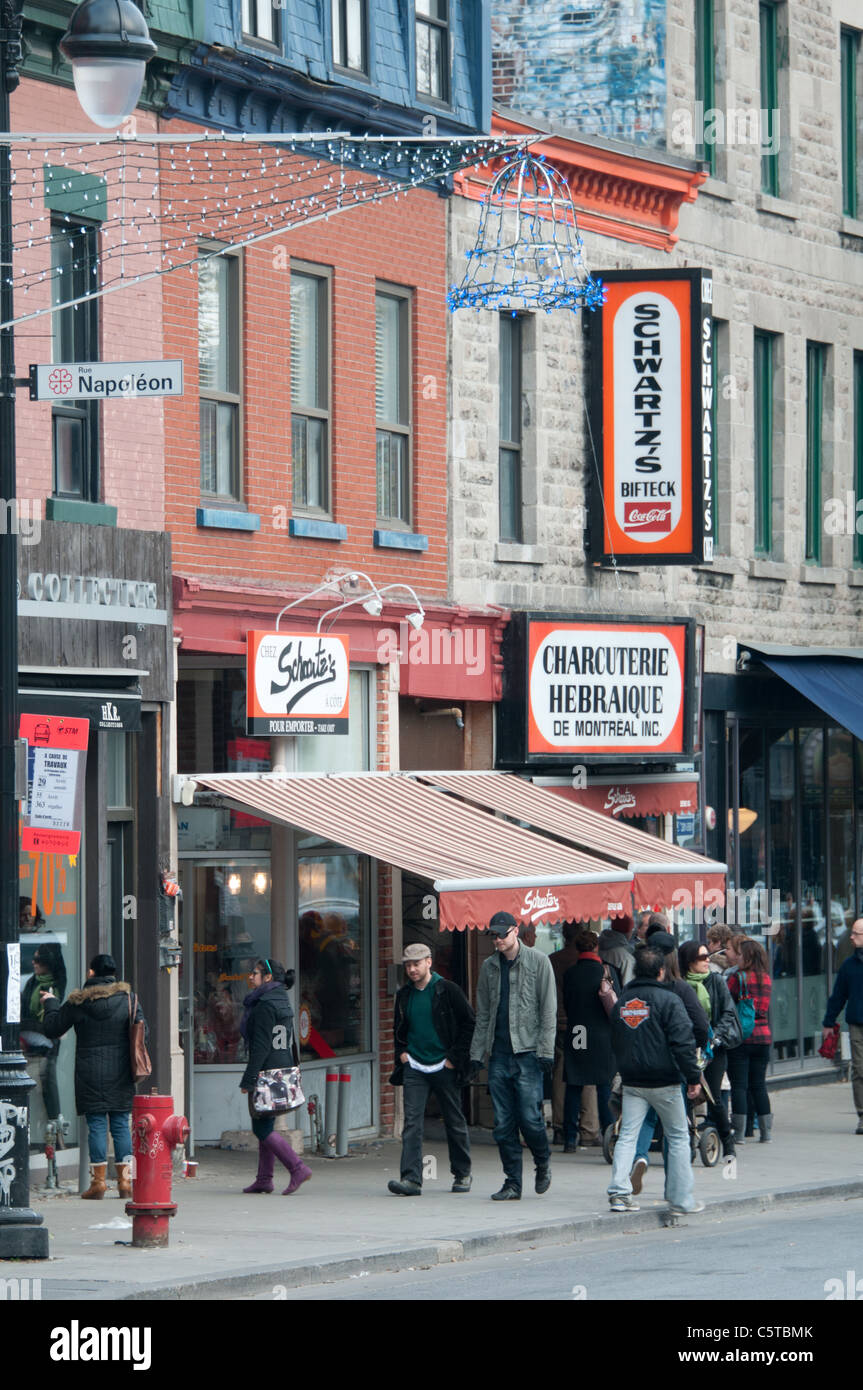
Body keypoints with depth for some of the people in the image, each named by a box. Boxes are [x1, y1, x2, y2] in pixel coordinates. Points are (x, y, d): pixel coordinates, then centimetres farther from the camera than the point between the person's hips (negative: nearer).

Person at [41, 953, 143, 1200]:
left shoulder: (78, 1002, -5)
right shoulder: (128, 997, 0)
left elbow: (52, 1028, 5)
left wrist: (51, 1003, 22)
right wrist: (136, 1065, 16)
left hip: (91, 1073, -2)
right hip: (120, 1073, 2)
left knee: (97, 1125, 1)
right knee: (121, 1124, 6)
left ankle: (98, 1181, -2)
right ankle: (125, 1181, 5)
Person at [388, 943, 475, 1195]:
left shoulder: (447, 990, -5)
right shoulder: (404, 995, 8)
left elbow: (469, 1024, -3)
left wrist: (455, 1057, -8)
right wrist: (401, 1052, 7)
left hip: (444, 1067, -3)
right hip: (414, 1067, 3)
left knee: (454, 1123, 7)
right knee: (412, 1122, -9)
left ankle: (462, 1174, 23)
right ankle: (411, 1178, -15)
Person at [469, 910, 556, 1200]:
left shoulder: (538, 962, 0)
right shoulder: (489, 967, 13)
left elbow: (548, 1010, -2)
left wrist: (545, 1051, -9)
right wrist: (476, 1053, 9)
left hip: (528, 1053, -4)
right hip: (499, 1054, 4)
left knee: (530, 1118, -9)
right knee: (503, 1124, 2)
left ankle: (543, 1161, 19)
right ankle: (512, 1184, 7)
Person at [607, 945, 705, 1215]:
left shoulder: (622, 1001, 9)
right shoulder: (667, 1000, -10)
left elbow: (615, 1042, 18)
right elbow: (683, 1042, -14)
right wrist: (693, 1077, -10)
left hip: (631, 1081, 4)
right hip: (664, 1081, -4)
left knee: (627, 1135, 4)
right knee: (678, 1137, 6)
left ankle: (619, 1192, -12)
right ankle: (681, 1199, 7)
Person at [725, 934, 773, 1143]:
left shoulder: (736, 977, -10)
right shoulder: (765, 978, 7)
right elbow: (763, 1007, 13)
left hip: (740, 1038, -5)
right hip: (763, 1036, 5)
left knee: (739, 1085, -1)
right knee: (759, 1085, 12)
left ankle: (739, 1132, -2)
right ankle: (765, 1131, 12)